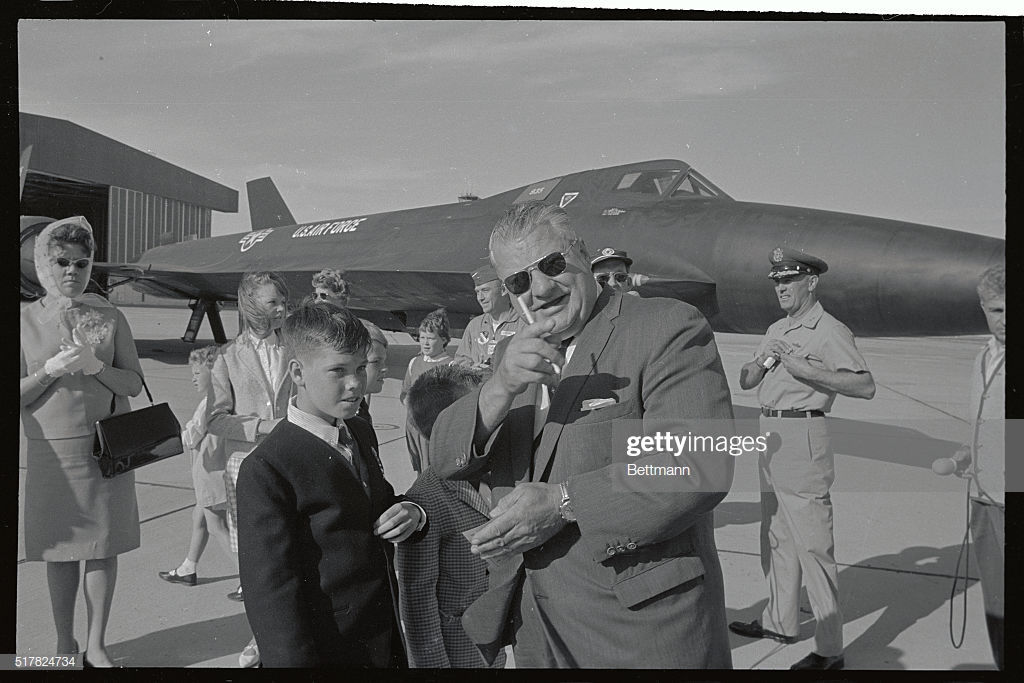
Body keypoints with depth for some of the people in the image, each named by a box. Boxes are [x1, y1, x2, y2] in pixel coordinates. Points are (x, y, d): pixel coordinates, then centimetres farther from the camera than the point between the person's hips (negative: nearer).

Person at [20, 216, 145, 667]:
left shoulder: (110, 317, 2)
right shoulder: (27, 320, 1)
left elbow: (134, 383, 0)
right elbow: (18, 395, 0)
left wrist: (96, 367, -17)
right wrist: (51, 369, -17)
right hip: (50, 451, 0)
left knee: (104, 547, 5)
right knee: (59, 550, 9)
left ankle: (96, 644, 20)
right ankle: (64, 643, 27)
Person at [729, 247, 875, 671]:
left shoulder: (830, 331, -10)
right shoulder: (777, 330, 16)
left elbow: (865, 386, -21)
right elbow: (745, 382, 16)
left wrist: (804, 368, -24)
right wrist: (762, 362, -4)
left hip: (802, 439, -9)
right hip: (769, 434, 9)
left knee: (812, 547, -5)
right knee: (776, 539, 18)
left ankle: (829, 650, 4)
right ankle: (780, 623, 32)